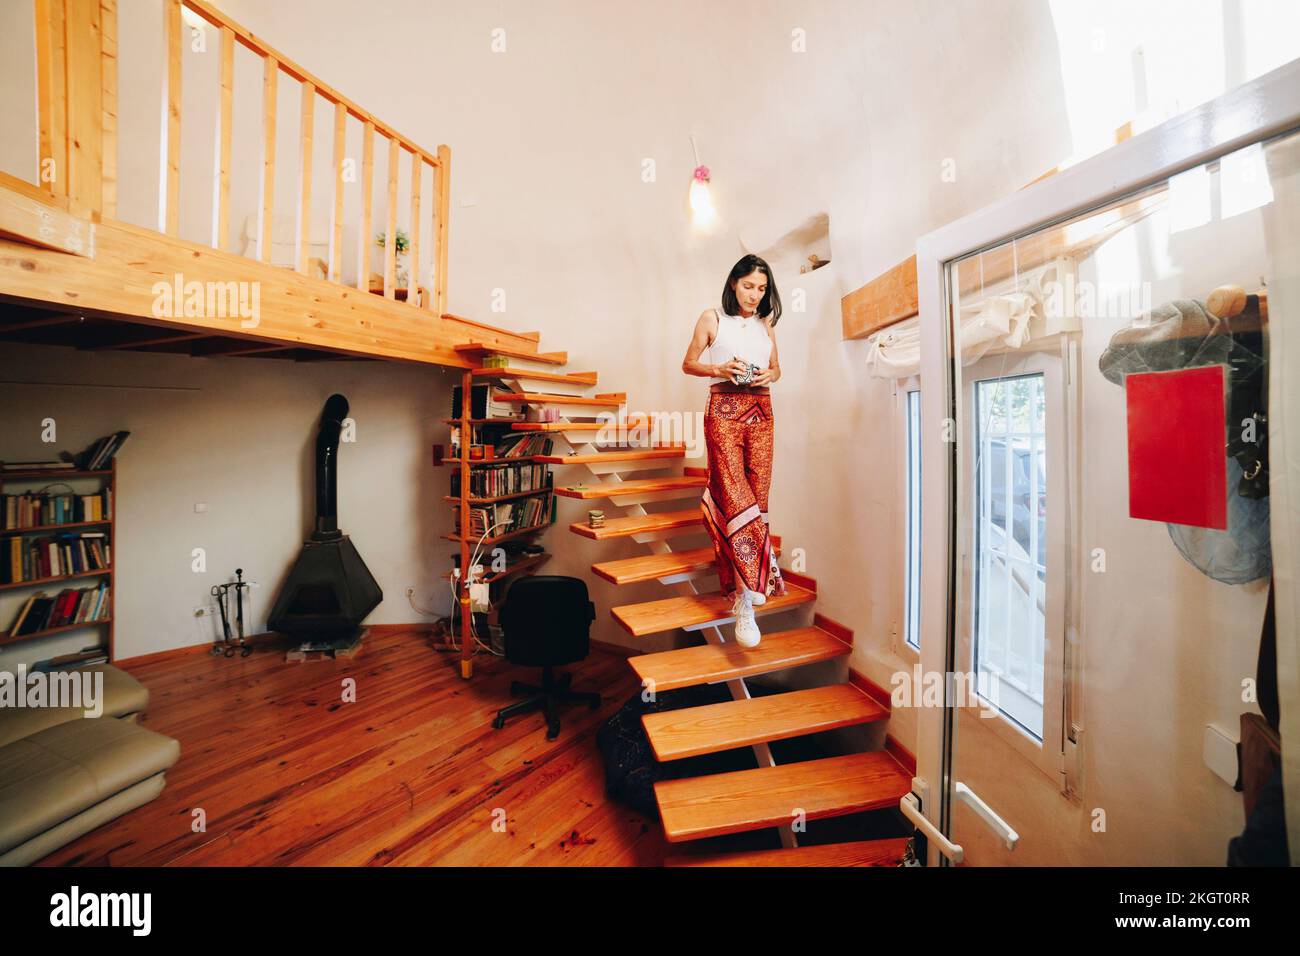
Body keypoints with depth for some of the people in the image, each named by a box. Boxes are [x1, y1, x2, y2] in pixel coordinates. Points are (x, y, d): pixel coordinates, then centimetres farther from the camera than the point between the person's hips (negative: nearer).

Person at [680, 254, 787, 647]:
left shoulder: (767, 323, 18)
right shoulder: (712, 318, 7)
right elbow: (688, 364, 7)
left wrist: (768, 375, 0)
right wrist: (719, 369, -11)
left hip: (761, 411, 5)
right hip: (724, 409, -4)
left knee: (758, 496, 1)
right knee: (734, 496, -13)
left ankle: (741, 585, 15)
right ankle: (747, 591, -13)